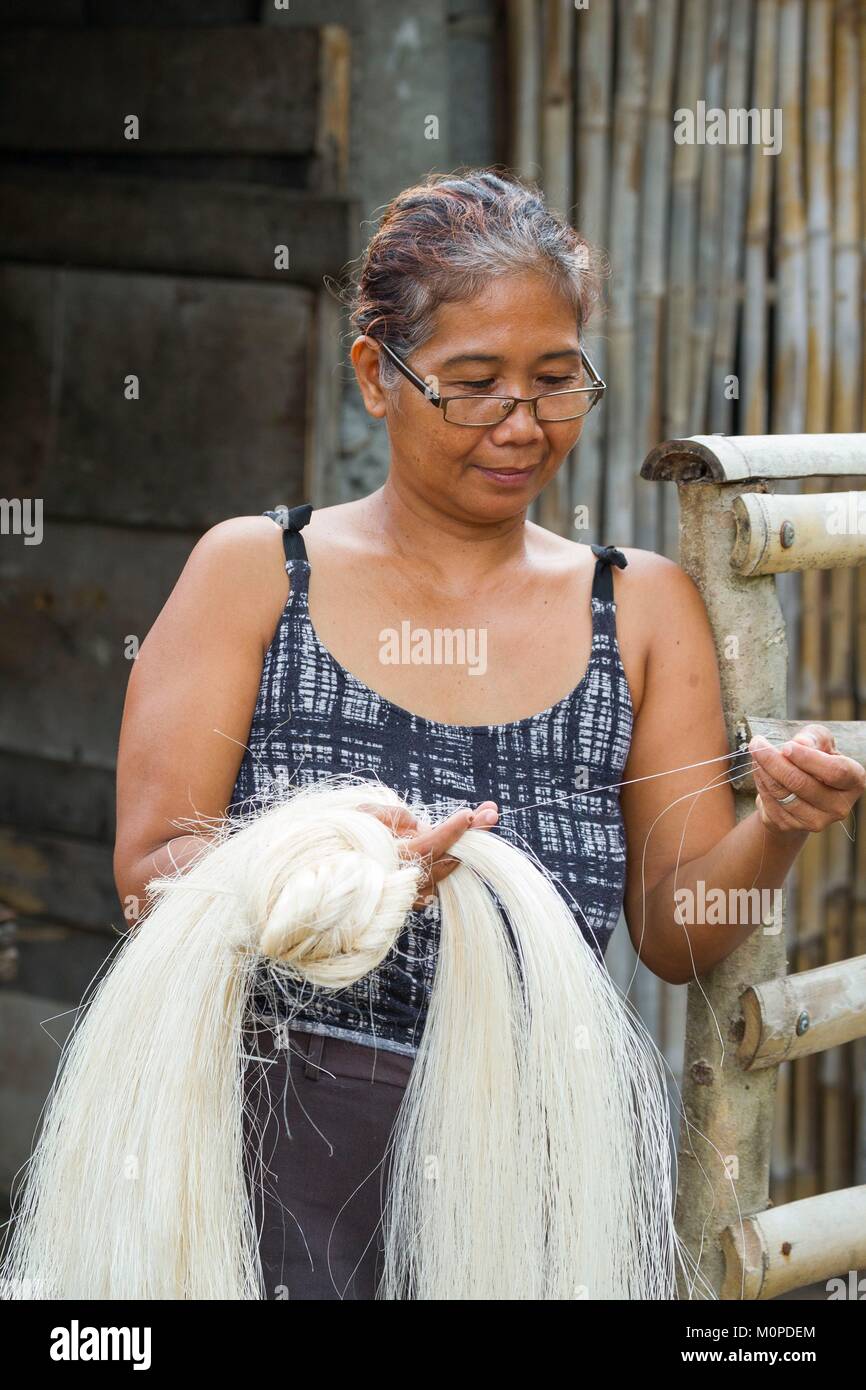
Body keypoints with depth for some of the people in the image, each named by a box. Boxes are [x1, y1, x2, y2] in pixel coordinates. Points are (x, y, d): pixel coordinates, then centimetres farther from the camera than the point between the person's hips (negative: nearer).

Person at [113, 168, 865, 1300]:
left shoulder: (643, 607, 9)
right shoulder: (256, 571, 3)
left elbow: (675, 937, 8)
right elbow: (149, 866, -4)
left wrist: (775, 830, -13)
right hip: (274, 1151, -2)